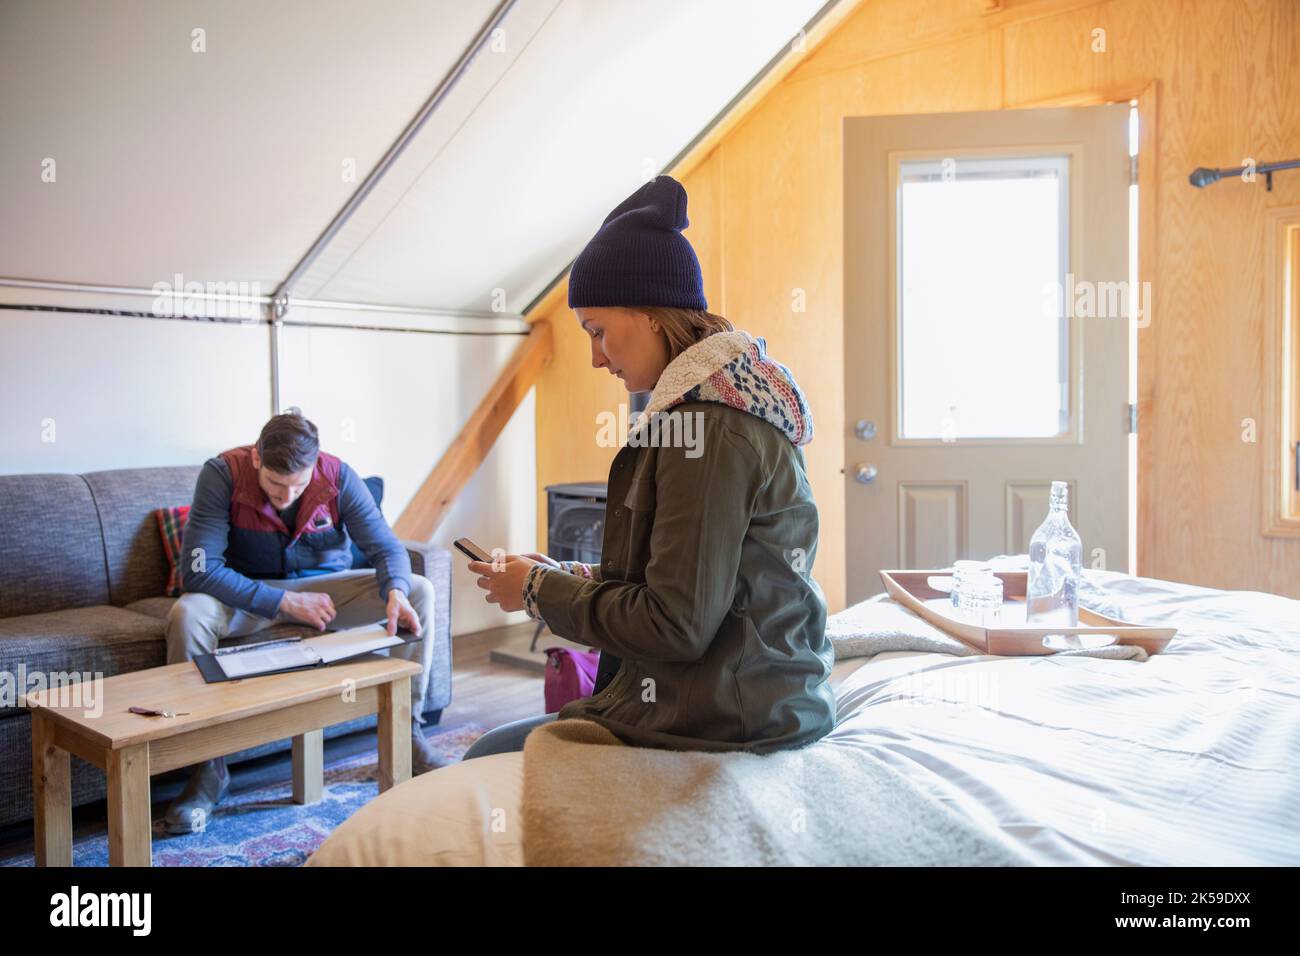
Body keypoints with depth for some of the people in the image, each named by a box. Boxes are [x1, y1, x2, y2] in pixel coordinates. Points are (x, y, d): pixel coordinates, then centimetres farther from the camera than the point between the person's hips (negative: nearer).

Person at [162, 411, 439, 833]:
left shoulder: (338, 476, -16)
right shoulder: (222, 474, -22)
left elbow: (387, 547, -14)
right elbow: (197, 569, -28)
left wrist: (396, 592, -37)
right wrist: (285, 601, -32)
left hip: (324, 586, 2)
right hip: (247, 594, -1)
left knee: (420, 591, -20)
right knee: (187, 615, -34)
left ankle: (408, 732, -9)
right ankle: (207, 768, -20)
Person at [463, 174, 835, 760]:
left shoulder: (706, 422, -20)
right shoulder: (738, 398, 11)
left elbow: (678, 624, -22)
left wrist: (541, 590, -9)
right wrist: (570, 577, 7)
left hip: (719, 718, -10)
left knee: (485, 763, 1)